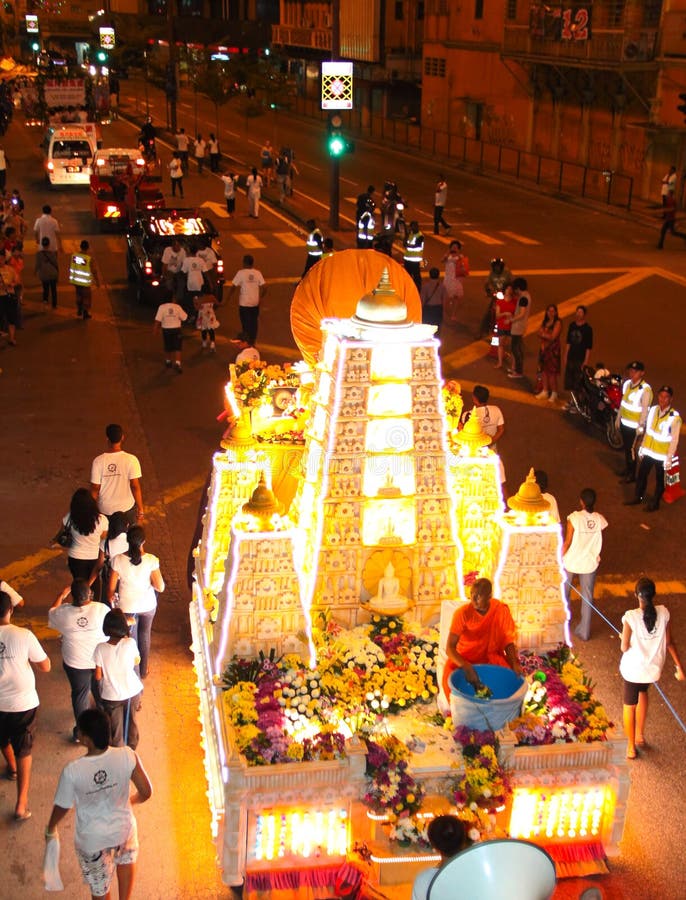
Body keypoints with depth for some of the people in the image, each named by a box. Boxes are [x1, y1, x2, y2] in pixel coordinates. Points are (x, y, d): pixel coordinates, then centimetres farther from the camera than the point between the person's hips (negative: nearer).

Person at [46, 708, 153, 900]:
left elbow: (62, 807, -14)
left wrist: (50, 829, 8)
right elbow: (146, 792, -16)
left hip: (92, 839, -1)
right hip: (123, 830, 2)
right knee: (127, 857, 38)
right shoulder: (127, 756, -27)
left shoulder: (72, 771, -31)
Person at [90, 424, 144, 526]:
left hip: (105, 510, 1)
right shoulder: (131, 460, -20)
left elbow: (95, 488, -10)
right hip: (127, 508, -1)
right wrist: (140, 509, -5)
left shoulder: (98, 461, -17)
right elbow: (135, 486, -16)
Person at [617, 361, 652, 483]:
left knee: (631, 449, 0)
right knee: (625, 447, 19)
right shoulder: (627, 383, 2)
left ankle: (632, 476, 13)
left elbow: (645, 409, -19)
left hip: (634, 426, -7)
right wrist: (618, 418, 17)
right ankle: (627, 470, 37)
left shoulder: (645, 389, -21)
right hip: (624, 422, 7)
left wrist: (641, 426, -18)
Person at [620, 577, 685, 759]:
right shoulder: (663, 613, -15)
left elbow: (624, 647, -19)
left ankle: (631, 747, 31)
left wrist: (623, 640, 4)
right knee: (642, 691, 34)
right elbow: (669, 642, -6)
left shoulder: (630, 617, -25)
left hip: (633, 668, -4)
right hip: (654, 667, 4)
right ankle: (640, 734, 44)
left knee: (630, 705, 18)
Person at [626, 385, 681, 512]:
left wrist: (669, 458, -15)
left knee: (660, 480, 13)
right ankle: (638, 498, 39)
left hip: (662, 455, -5)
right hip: (648, 451, 5)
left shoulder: (674, 417, -21)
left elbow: (674, 440, -17)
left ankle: (655, 503, 31)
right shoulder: (653, 410, -3)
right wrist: (642, 447, 11)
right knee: (641, 475, 19)